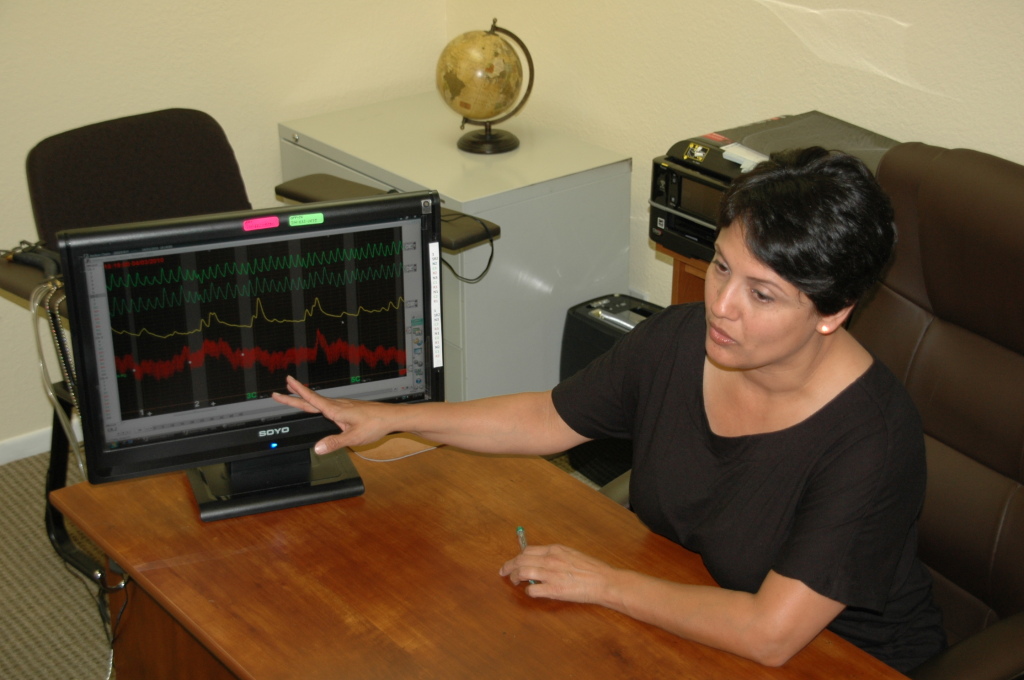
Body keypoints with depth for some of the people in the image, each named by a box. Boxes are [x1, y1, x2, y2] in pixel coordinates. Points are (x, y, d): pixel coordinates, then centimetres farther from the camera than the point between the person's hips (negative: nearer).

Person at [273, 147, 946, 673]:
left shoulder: (870, 438, -29)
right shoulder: (676, 342, -11)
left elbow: (770, 633, -32)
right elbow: (548, 420, 5)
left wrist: (603, 581, -23)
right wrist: (389, 417, 2)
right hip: (689, 612, 6)